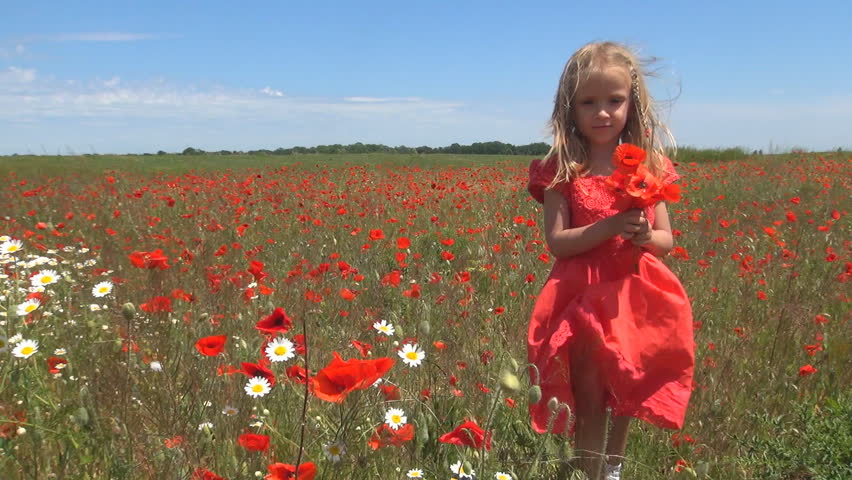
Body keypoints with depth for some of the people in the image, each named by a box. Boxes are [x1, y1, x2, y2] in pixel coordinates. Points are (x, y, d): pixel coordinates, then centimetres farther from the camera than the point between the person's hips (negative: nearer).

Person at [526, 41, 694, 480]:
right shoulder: (562, 170, -6)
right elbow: (556, 241, -12)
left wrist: (646, 237, -17)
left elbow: (666, 239, 6)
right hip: (583, 299, -3)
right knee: (590, 403, 2)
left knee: (626, 395, 16)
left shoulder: (646, 166, 3)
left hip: (634, 296, 3)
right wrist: (610, 226, -24)